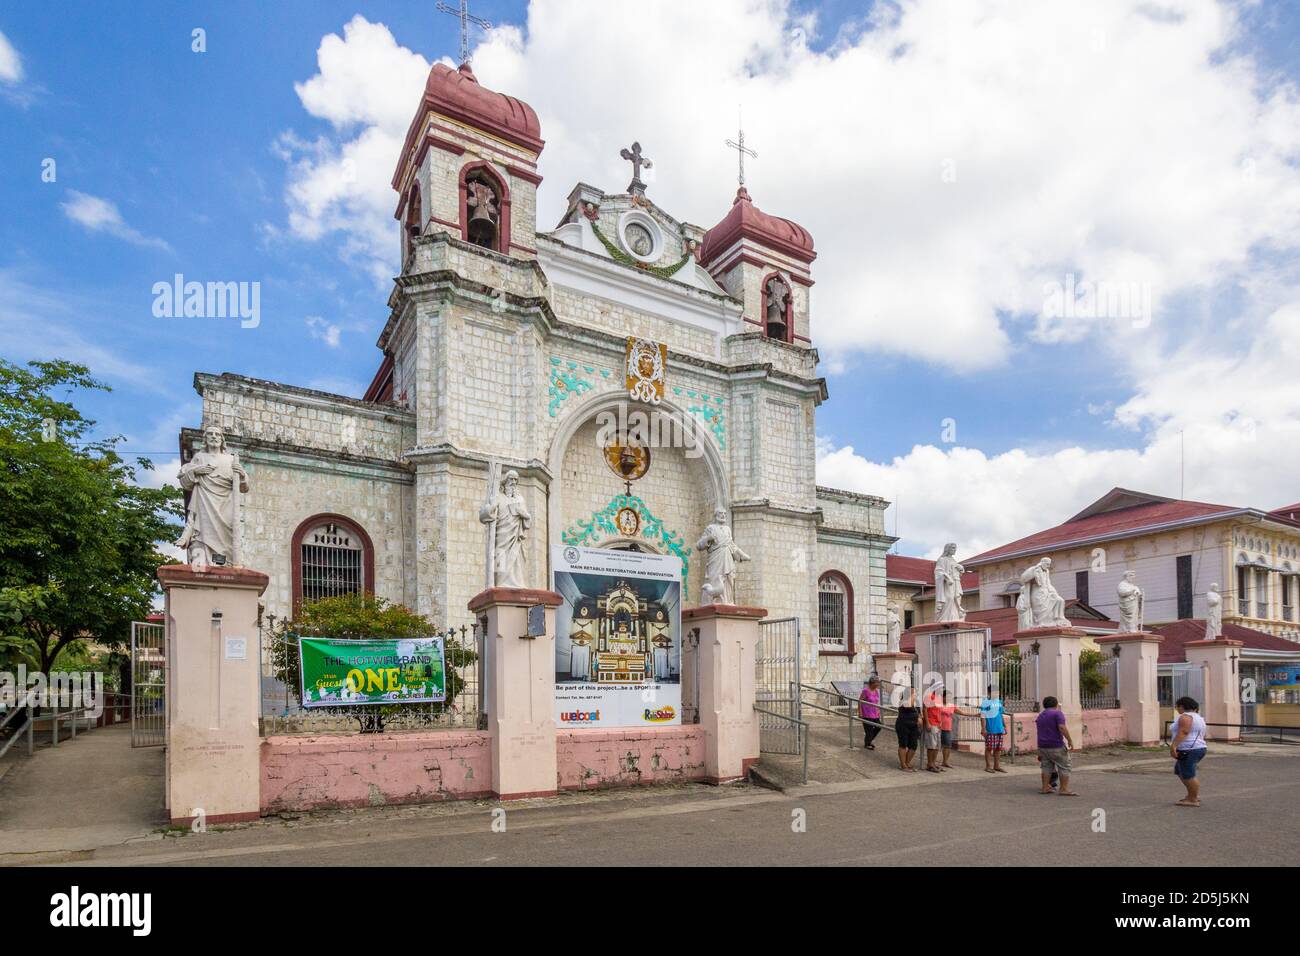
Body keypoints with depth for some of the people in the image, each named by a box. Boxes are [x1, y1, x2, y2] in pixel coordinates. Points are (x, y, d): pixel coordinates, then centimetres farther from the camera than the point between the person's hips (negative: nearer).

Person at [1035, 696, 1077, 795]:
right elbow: (1062, 727, -22)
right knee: (1064, 767, 2)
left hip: (1042, 746, 7)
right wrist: (1070, 740, -16)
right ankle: (1064, 789, -1)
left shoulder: (1040, 716, 17)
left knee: (1046, 766, 13)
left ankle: (1045, 787, 12)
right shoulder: (1057, 713, -6)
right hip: (1056, 746, -7)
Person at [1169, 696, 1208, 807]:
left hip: (1188, 750, -10)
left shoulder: (1185, 717, -12)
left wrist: (1173, 746, -27)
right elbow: (1202, 736, 23)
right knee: (1180, 771, 17)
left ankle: (1193, 800, 1)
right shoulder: (1199, 718, 18)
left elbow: (1183, 732, -23)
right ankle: (1196, 795, 18)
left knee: (1188, 775, -4)